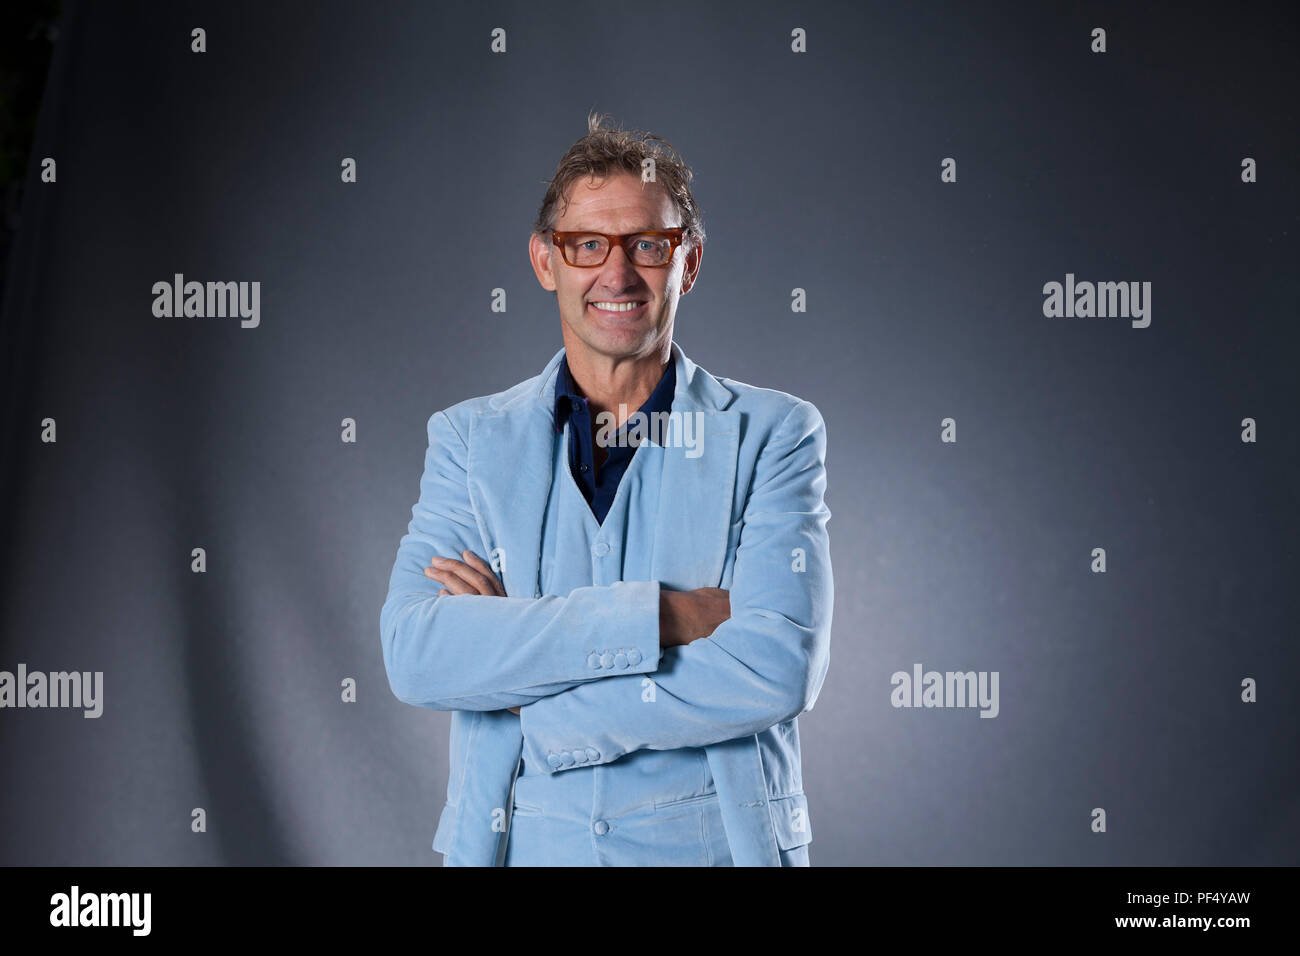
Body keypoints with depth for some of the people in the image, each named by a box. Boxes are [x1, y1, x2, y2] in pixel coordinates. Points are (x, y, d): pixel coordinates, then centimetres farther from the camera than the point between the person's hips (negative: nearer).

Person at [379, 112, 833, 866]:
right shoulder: (471, 437, 3)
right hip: (525, 841, 2)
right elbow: (415, 653, -13)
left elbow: (778, 668, -16)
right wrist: (663, 615, -20)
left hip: (715, 838, -1)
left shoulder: (774, 434, -2)